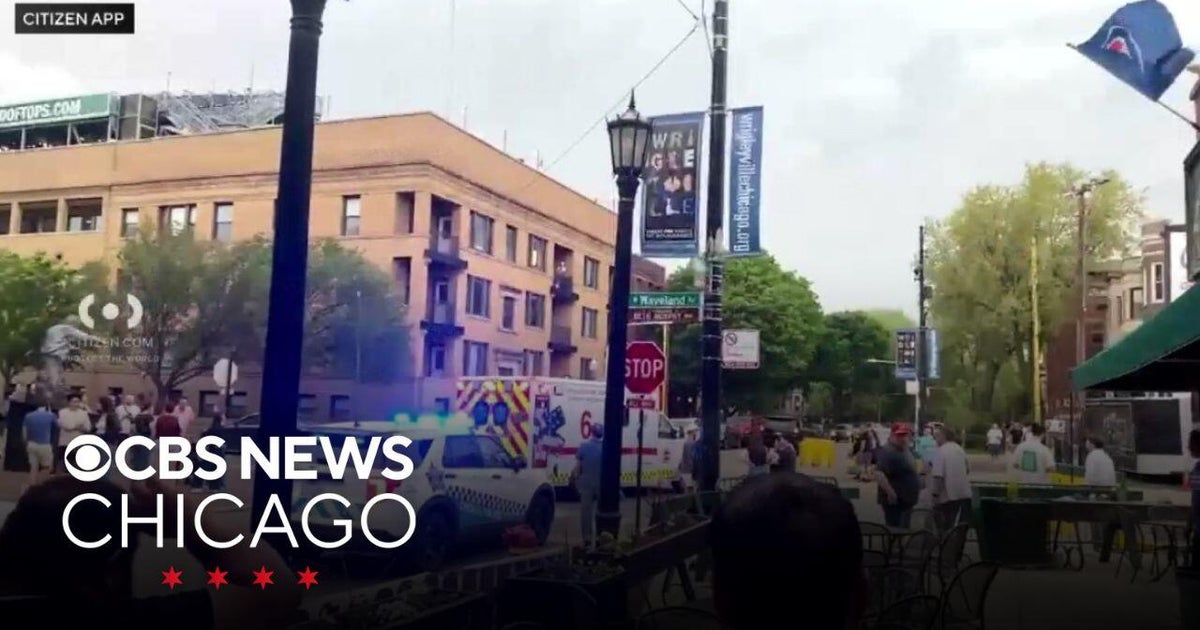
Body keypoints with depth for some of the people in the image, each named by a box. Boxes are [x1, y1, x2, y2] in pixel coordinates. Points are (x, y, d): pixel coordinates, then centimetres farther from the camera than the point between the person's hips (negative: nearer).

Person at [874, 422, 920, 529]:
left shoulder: (907, 451, 12)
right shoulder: (887, 452, -21)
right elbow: (878, 474, -31)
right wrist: (890, 493, -33)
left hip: (906, 499, 10)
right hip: (894, 500, -10)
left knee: (903, 529, 18)